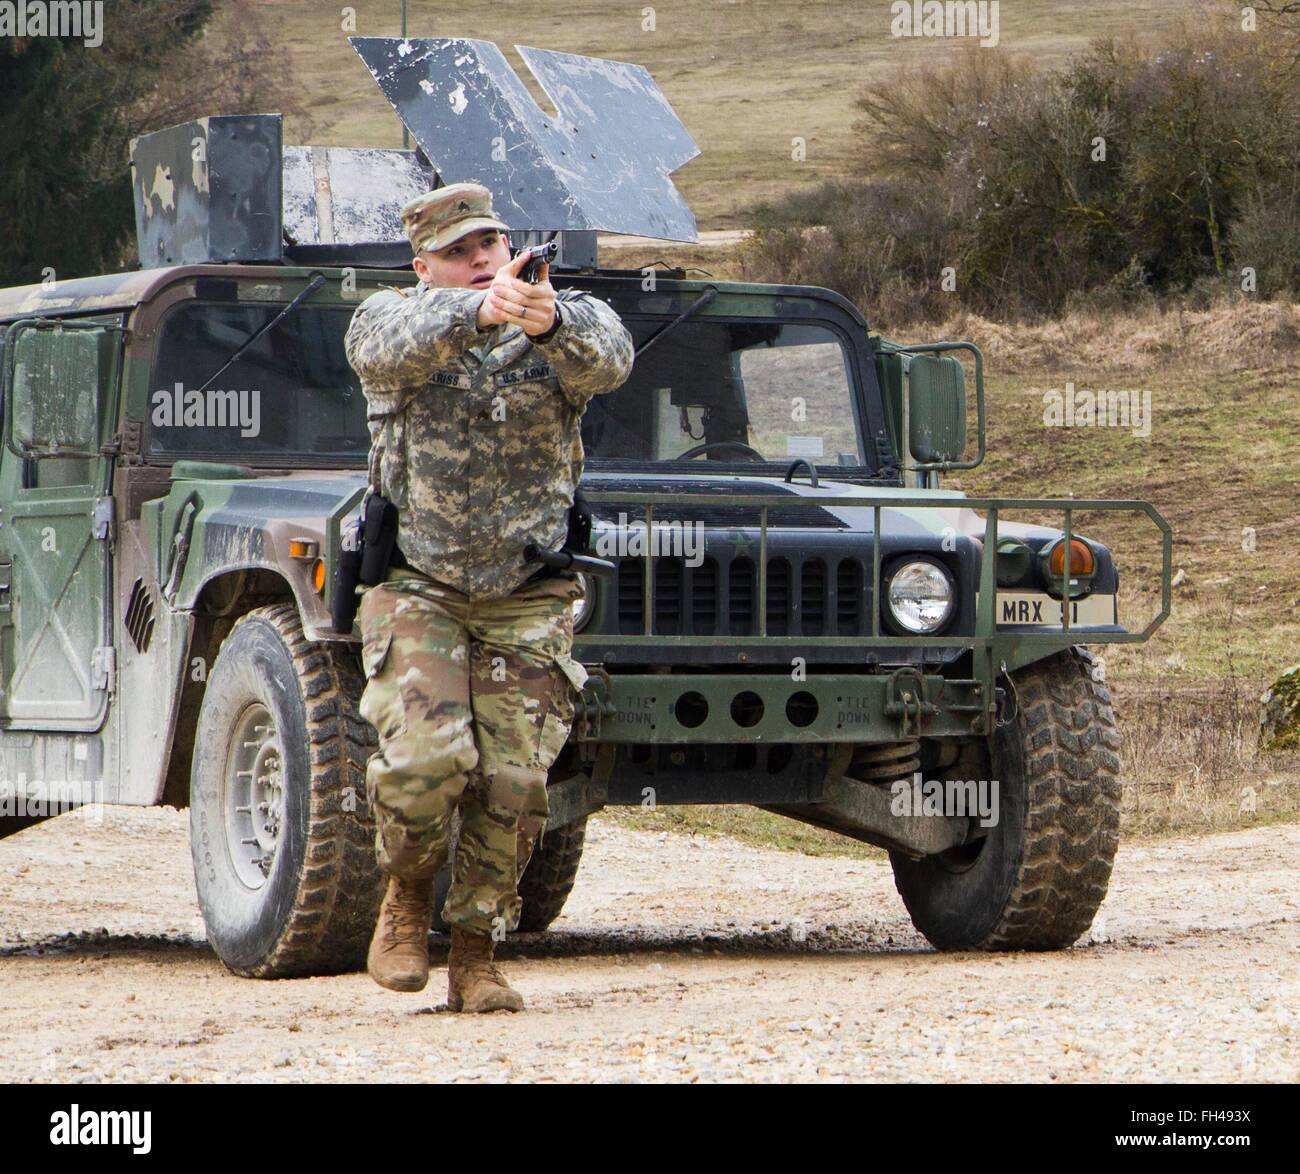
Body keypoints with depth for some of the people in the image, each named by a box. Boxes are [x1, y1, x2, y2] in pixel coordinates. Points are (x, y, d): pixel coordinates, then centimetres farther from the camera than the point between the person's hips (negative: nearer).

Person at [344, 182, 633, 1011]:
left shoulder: (570, 321, 1)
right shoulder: (389, 319, -1)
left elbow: (609, 358, -23)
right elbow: (395, 344, -26)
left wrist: (550, 321, -46)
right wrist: (479, 311, -46)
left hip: (530, 600, 2)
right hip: (416, 590, -1)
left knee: (513, 785, -4)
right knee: (423, 758, -19)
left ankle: (476, 954, 11)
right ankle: (408, 893, 9)